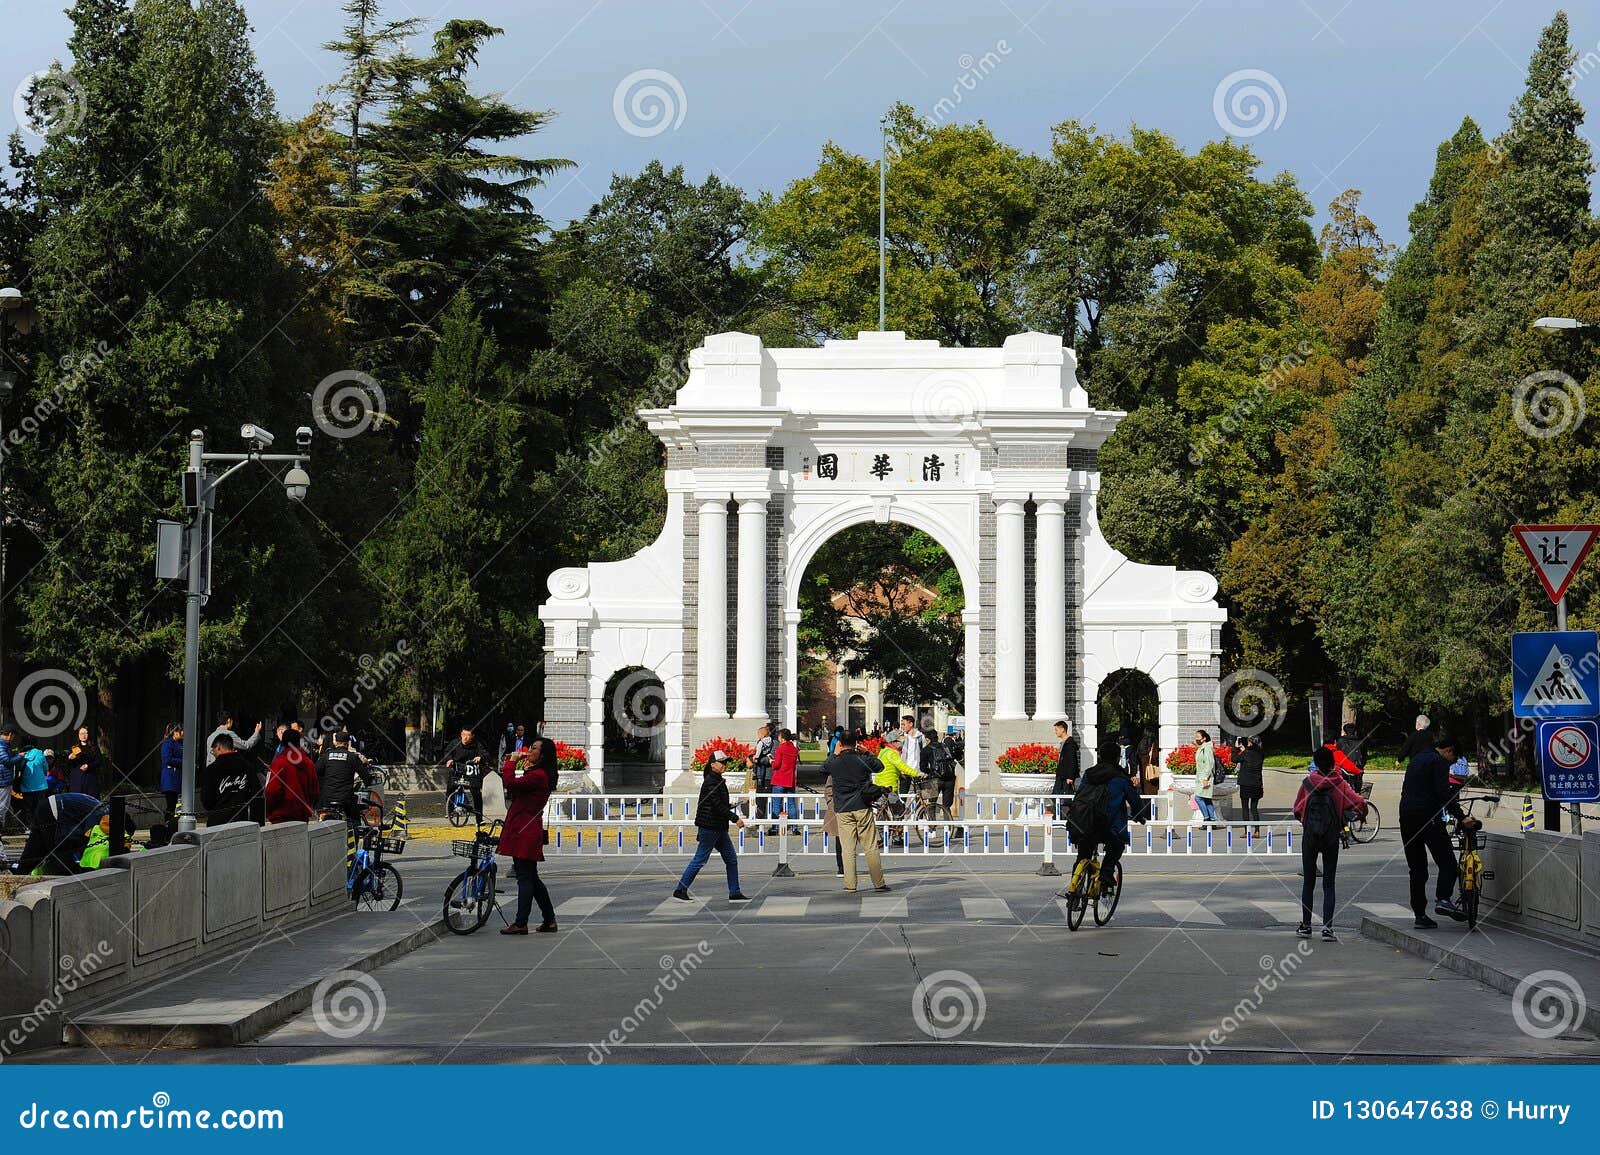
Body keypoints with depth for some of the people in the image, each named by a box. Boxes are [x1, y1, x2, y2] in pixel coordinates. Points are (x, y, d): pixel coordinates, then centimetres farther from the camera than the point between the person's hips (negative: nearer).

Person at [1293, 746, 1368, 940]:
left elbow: (1297, 809, 5)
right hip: (1331, 837, -1)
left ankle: (1305, 925, 15)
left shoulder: (1307, 783, -1)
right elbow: (1360, 803, -13)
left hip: (1309, 837, 1)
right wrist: (1361, 814, 9)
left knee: (1308, 882, 12)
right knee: (1329, 884, 3)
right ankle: (1327, 927, -8)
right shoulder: (1340, 784, -4)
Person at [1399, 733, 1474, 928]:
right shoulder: (1439, 761, -2)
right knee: (1447, 863, -6)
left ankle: (1419, 915, 7)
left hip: (1406, 817, 8)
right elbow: (1444, 793, -14)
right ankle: (1443, 899, -25)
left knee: (1416, 869, 9)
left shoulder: (1416, 759, 23)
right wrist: (1461, 817, -15)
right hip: (1428, 816, -8)